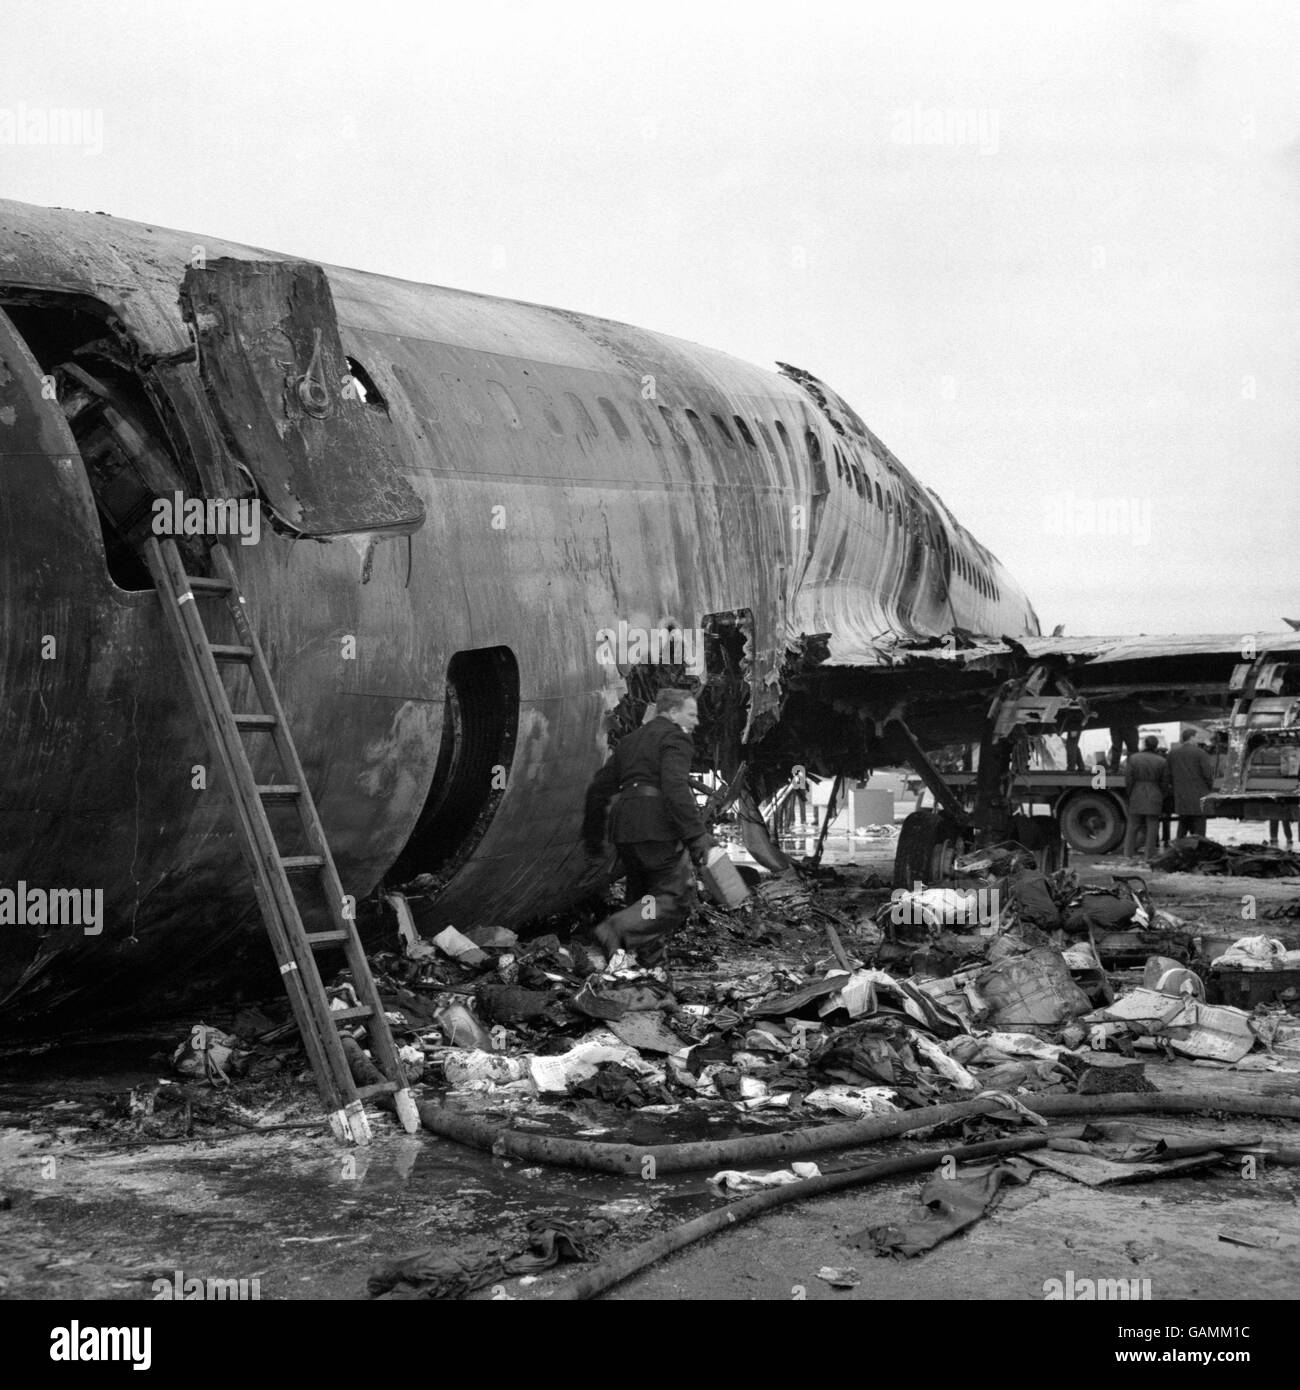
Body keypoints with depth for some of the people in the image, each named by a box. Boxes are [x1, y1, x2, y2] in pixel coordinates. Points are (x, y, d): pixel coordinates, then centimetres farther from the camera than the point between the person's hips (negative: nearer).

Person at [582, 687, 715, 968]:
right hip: (657, 826, -8)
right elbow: (675, 787, -18)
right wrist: (696, 835, -22)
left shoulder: (630, 739, 24)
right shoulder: (675, 737, -1)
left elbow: (599, 788, 24)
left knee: (642, 894, 18)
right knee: (677, 894, -5)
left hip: (624, 827, 8)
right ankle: (616, 931, -21)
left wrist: (593, 836, 32)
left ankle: (648, 963, 15)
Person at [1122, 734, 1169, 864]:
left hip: (1136, 797, 1)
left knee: (1133, 826, 9)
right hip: (1154, 797, -1)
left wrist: (1130, 795, 7)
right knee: (1152, 827, 3)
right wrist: (1161, 798, 13)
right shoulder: (1162, 762, -2)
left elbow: (1128, 780, -4)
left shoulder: (1133, 759, -3)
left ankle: (1128, 854, 8)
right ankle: (1150, 856, 1)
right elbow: (1164, 784, 1)